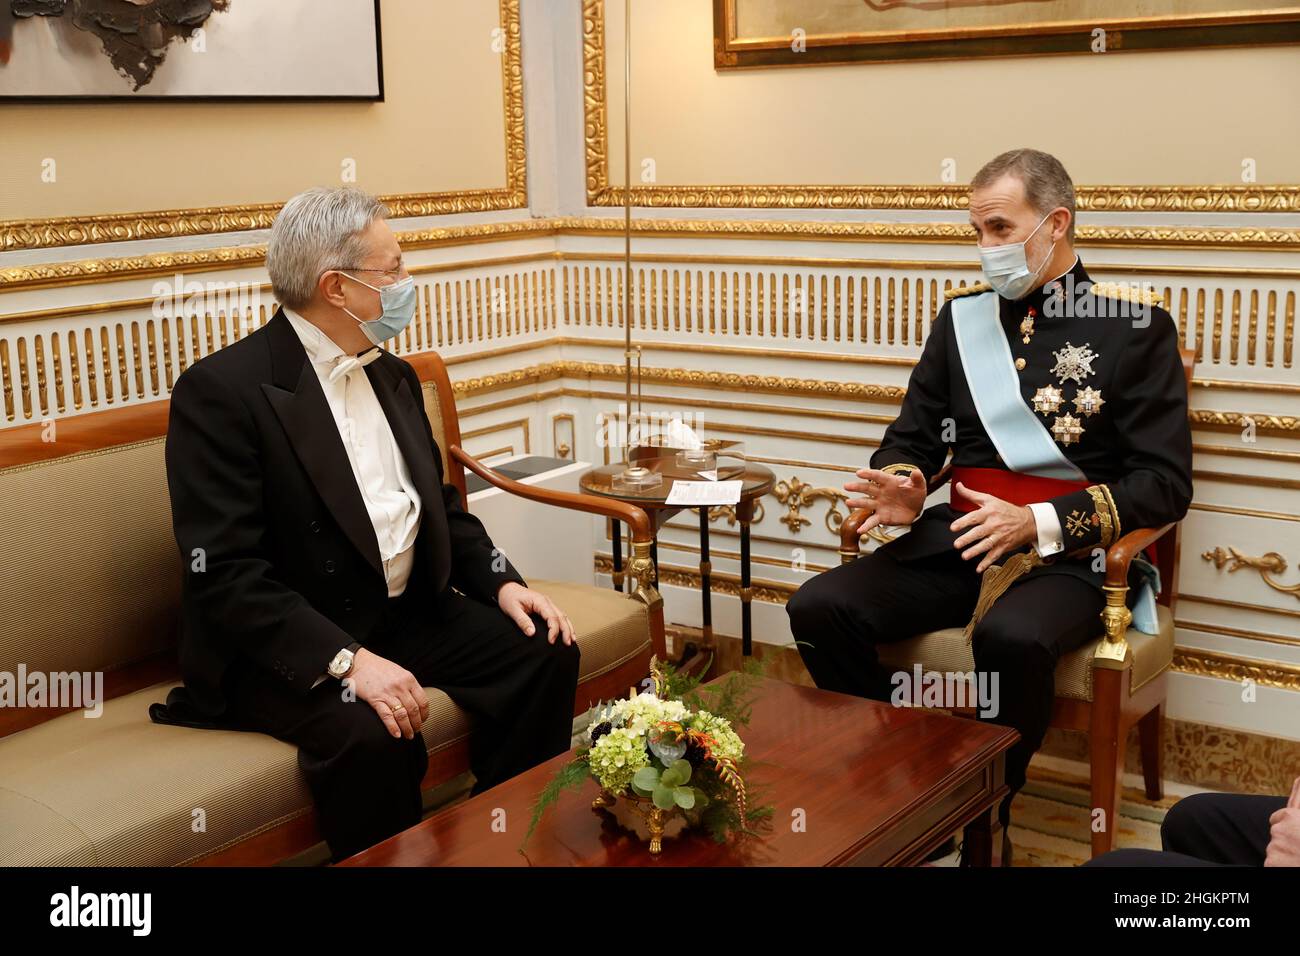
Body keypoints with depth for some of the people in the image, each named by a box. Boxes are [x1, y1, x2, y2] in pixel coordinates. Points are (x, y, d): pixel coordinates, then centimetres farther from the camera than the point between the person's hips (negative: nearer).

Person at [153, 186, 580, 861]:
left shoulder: (392, 375, 10)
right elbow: (224, 574, -21)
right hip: (286, 645, -7)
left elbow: (441, 504, 18)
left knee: (546, 652, -9)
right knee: (371, 733, -34)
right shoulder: (222, 390, -16)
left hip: (407, 612, 8)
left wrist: (501, 582, 0)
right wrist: (346, 658, -31)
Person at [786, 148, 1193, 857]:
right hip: (956, 543, 5)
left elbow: (1165, 483, -7)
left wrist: (1038, 522, -20)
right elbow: (913, 435, 15)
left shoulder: (1134, 326, -3)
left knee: (1011, 636, -37)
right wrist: (904, 488, -9)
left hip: (1067, 557, -4)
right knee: (817, 608, -18)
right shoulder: (964, 314, 11)